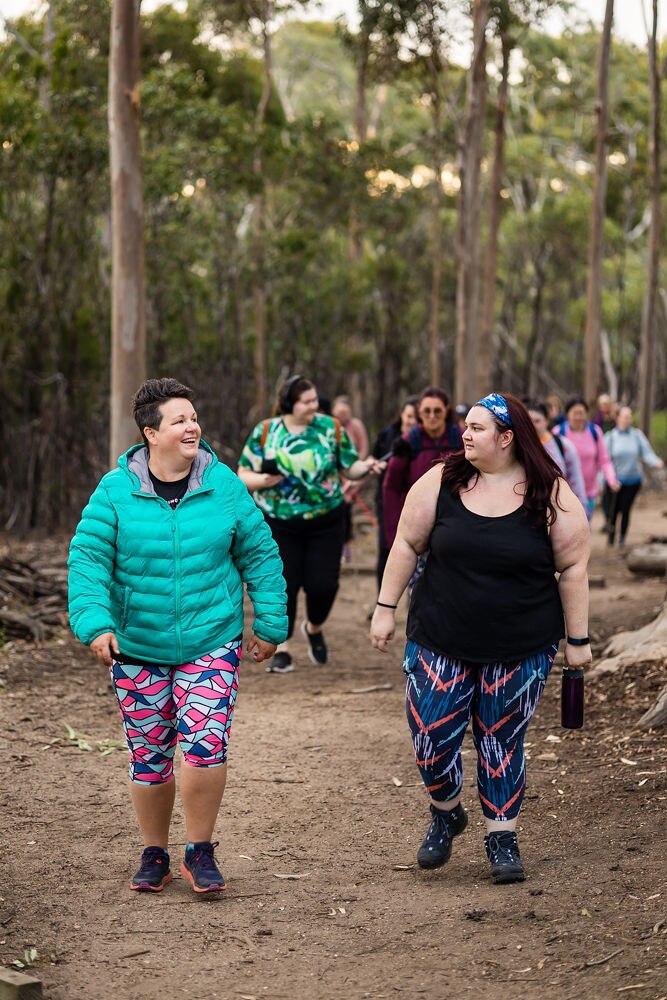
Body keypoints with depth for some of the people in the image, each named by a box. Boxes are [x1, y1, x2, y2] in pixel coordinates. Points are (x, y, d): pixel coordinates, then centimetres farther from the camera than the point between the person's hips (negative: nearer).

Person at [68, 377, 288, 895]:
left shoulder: (224, 486, -1)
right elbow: (88, 560, -8)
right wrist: (94, 622, -23)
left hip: (212, 644, 0)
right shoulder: (115, 492, -5)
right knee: (148, 754, 8)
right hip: (137, 648, 1)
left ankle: (201, 851, 5)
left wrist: (270, 625, 7)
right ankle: (155, 853, 27)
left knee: (205, 743, -14)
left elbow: (261, 556, 6)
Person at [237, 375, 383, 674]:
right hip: (278, 523, -1)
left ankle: (314, 628, 31)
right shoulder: (264, 432, -2)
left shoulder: (331, 428, -1)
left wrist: (366, 467, -18)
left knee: (323, 584, -1)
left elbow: (349, 469, 4)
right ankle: (281, 650, 11)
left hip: (325, 521, 1)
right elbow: (244, 475, 0)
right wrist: (263, 480, -21)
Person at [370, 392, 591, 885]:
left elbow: (573, 568, -4)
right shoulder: (442, 481, -4)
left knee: (502, 744, 5)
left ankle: (502, 835, 23)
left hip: (521, 650, -1)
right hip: (441, 642, 2)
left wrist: (578, 639, -3)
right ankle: (447, 815, 29)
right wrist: (387, 607, 3)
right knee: (431, 739, 1)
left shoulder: (551, 495, -8)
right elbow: (407, 544, 4)